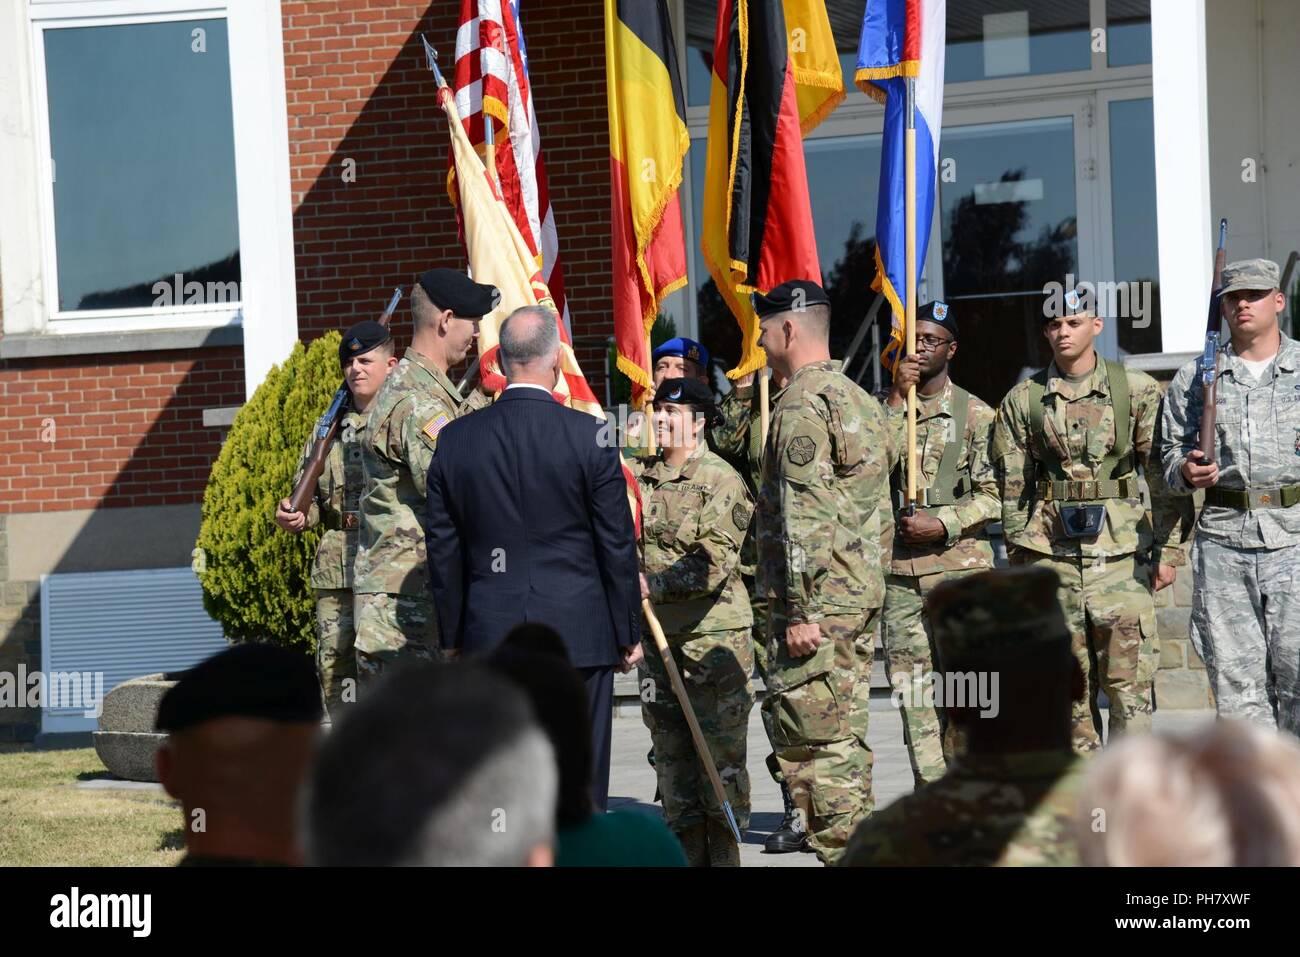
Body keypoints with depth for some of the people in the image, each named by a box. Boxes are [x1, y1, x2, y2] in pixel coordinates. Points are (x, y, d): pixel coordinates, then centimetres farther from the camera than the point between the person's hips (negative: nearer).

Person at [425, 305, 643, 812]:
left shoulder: (456, 440, 1)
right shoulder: (589, 436, -7)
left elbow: (443, 551, 6)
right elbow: (618, 545, -3)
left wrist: (452, 638, 14)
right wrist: (627, 633, 6)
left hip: (489, 637, 3)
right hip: (578, 636, -3)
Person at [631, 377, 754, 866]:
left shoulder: (722, 481, -8)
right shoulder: (640, 476, 11)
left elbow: (713, 562, -18)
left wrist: (654, 583, -24)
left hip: (714, 636, -6)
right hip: (657, 635, 6)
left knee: (720, 753, -3)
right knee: (671, 754, 9)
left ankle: (726, 856, 4)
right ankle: (688, 855, 17)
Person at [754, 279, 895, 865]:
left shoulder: (802, 403, -12)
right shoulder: (861, 400, 18)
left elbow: (805, 517, -20)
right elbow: (880, 515, 22)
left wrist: (799, 611, -21)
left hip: (816, 604, -10)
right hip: (863, 598, 10)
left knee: (808, 739, -7)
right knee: (845, 739, 13)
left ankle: (842, 854, -9)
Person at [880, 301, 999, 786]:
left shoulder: (975, 414, 3)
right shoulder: (886, 409, 11)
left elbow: (994, 494, -1)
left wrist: (943, 524, -13)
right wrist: (897, 399, -11)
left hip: (960, 566, -3)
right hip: (898, 569, 3)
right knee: (910, 684, 3)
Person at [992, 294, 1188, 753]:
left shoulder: (1137, 390, 3)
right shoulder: (1022, 400, 8)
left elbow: (1164, 475, 3)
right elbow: (1012, 487, 11)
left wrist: (1168, 549, -1)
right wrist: (1019, 559, 8)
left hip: (1120, 548, -2)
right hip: (1052, 554, 2)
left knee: (1129, 679, -5)